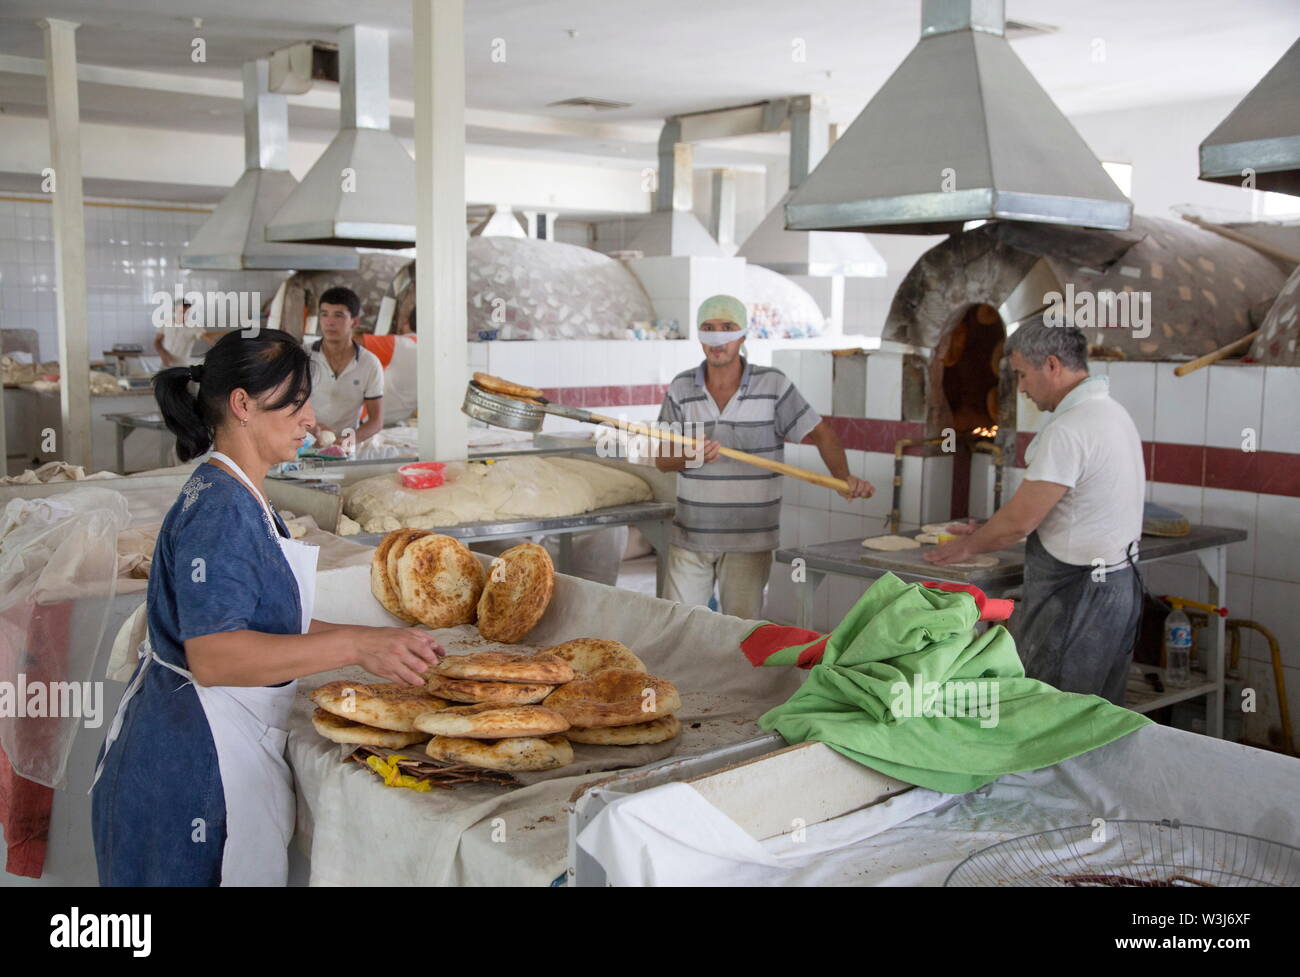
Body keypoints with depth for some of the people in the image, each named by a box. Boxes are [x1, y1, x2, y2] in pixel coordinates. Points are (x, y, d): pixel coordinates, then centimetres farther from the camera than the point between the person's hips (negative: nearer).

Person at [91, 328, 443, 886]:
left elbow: (265, 622, 13)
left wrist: (385, 645, 7)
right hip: (203, 761, -10)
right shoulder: (220, 508, -21)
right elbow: (212, 655, -30)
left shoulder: (237, 499, 11)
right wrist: (354, 646, -35)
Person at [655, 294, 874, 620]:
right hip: (689, 538, 2)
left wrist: (844, 478, -22)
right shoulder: (681, 388, 1)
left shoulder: (773, 385, -4)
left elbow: (822, 434, -3)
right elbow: (662, 459, 1)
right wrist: (692, 458, -22)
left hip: (749, 542, -2)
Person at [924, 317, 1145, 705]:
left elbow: (1020, 520, -18)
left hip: (1076, 595, -10)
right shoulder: (1113, 412, 12)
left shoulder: (1069, 430, -20)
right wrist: (986, 533, 18)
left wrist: (969, 546, 1)